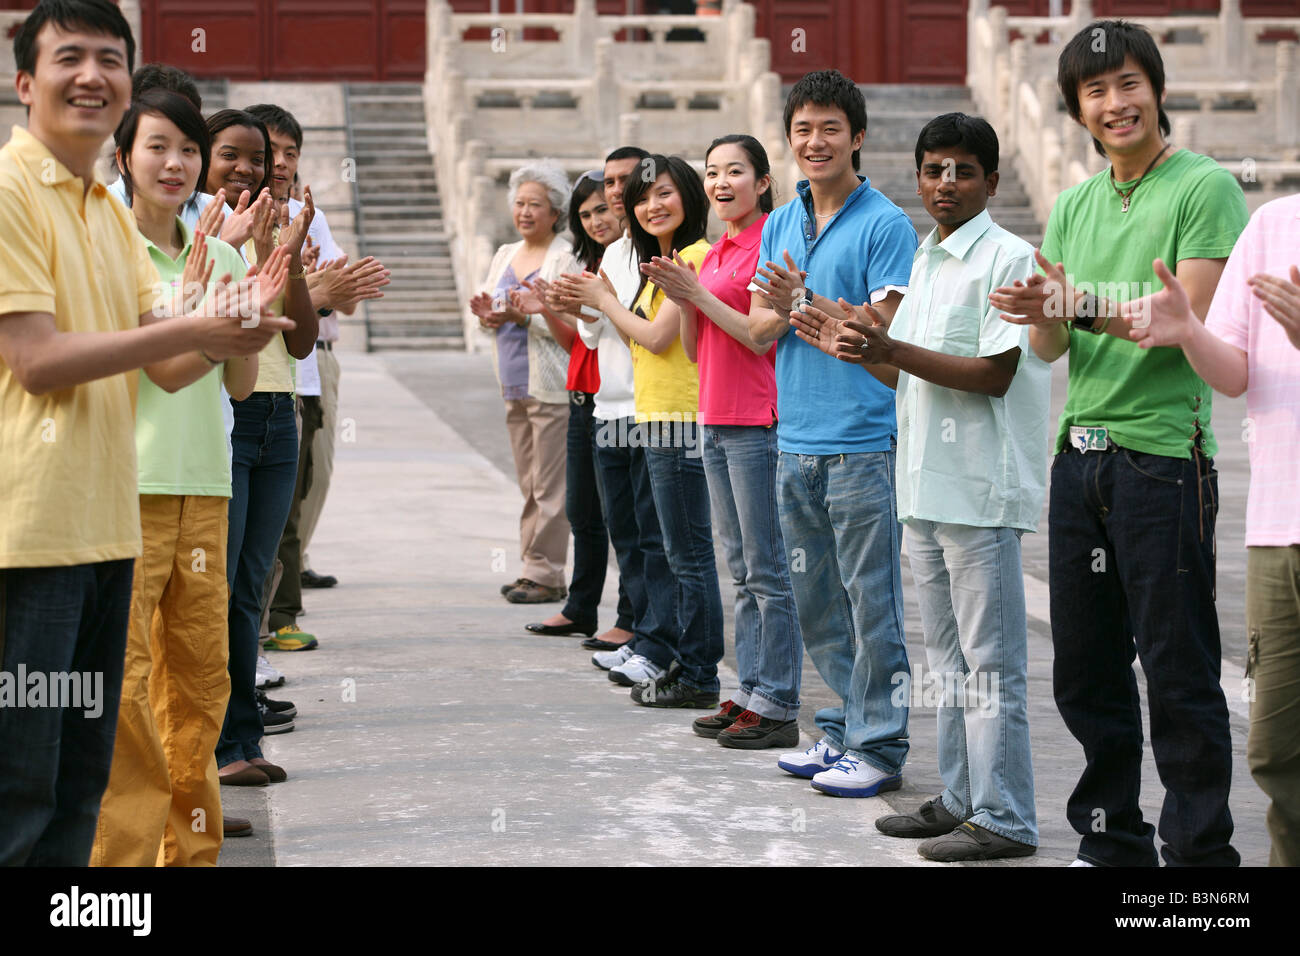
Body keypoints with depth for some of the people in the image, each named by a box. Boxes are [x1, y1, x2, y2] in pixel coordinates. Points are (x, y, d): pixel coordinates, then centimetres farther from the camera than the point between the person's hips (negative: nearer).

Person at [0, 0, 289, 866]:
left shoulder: (113, 214, 16)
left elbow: (169, 368, 12)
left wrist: (237, 323, -8)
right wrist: (192, 328, -18)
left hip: (105, 524, 9)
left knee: (80, 779, 14)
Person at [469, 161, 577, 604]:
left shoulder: (567, 259, -6)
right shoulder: (505, 255, 18)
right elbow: (490, 307, 19)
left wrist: (523, 316, -23)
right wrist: (488, 314, -4)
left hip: (551, 387, -8)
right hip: (514, 385, 8)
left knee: (548, 485, -7)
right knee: (529, 483, 11)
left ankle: (545, 575, -5)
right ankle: (533, 568, 15)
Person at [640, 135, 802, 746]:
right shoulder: (714, 255, 16)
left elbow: (765, 336, -16)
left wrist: (699, 294, -14)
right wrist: (681, 300, 0)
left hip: (759, 424, -9)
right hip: (716, 421, 9)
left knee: (768, 569, -5)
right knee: (742, 571, 12)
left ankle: (777, 707, -2)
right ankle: (751, 691, 18)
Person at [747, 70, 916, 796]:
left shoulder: (886, 225, -6)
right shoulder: (780, 225, 14)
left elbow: (886, 330, -12)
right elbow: (759, 329, 10)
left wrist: (805, 300, -18)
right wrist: (785, 312, -11)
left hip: (863, 442, -7)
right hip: (796, 438, 7)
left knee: (871, 600, -2)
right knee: (814, 600, 13)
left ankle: (879, 744, 5)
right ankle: (843, 729, 24)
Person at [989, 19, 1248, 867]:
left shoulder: (1205, 188, -6)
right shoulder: (1075, 206, 14)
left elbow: (1194, 322, -16)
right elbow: (1050, 346, 9)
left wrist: (1089, 306, -26)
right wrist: (1042, 312, -13)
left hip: (1164, 455, -7)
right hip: (1081, 452, 7)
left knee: (1178, 676, -3)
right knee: (1084, 670, 13)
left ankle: (1200, 853, 5)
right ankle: (1112, 844, 25)